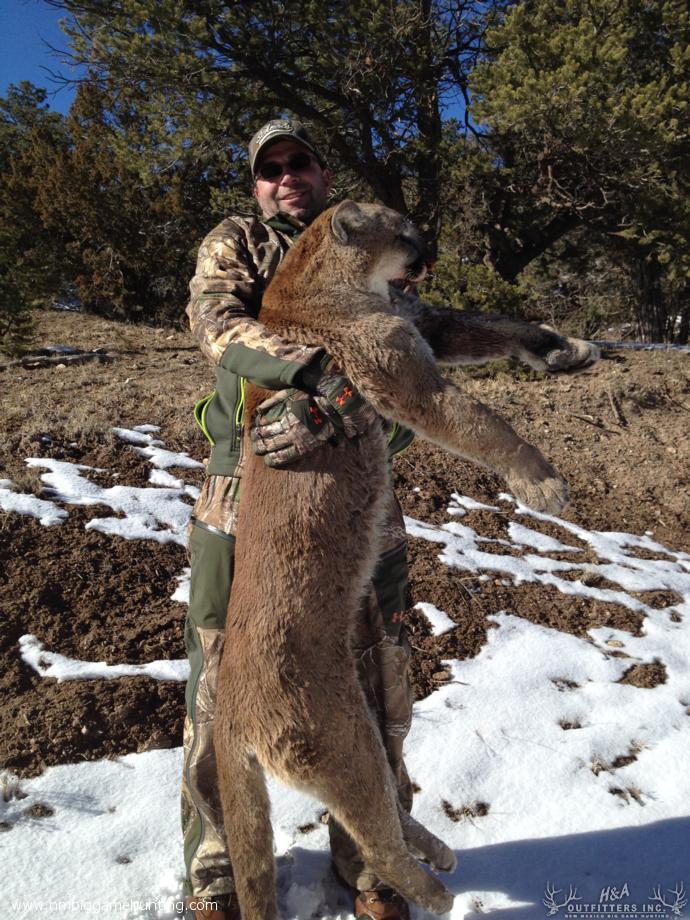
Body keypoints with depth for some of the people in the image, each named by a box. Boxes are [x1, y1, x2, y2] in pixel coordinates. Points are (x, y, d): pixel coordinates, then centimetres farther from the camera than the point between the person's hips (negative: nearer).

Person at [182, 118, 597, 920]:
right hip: (243, 500, -1)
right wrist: (321, 368, -29)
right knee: (221, 694, 9)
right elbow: (216, 320, -14)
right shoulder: (234, 243, 8)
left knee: (377, 692, 10)